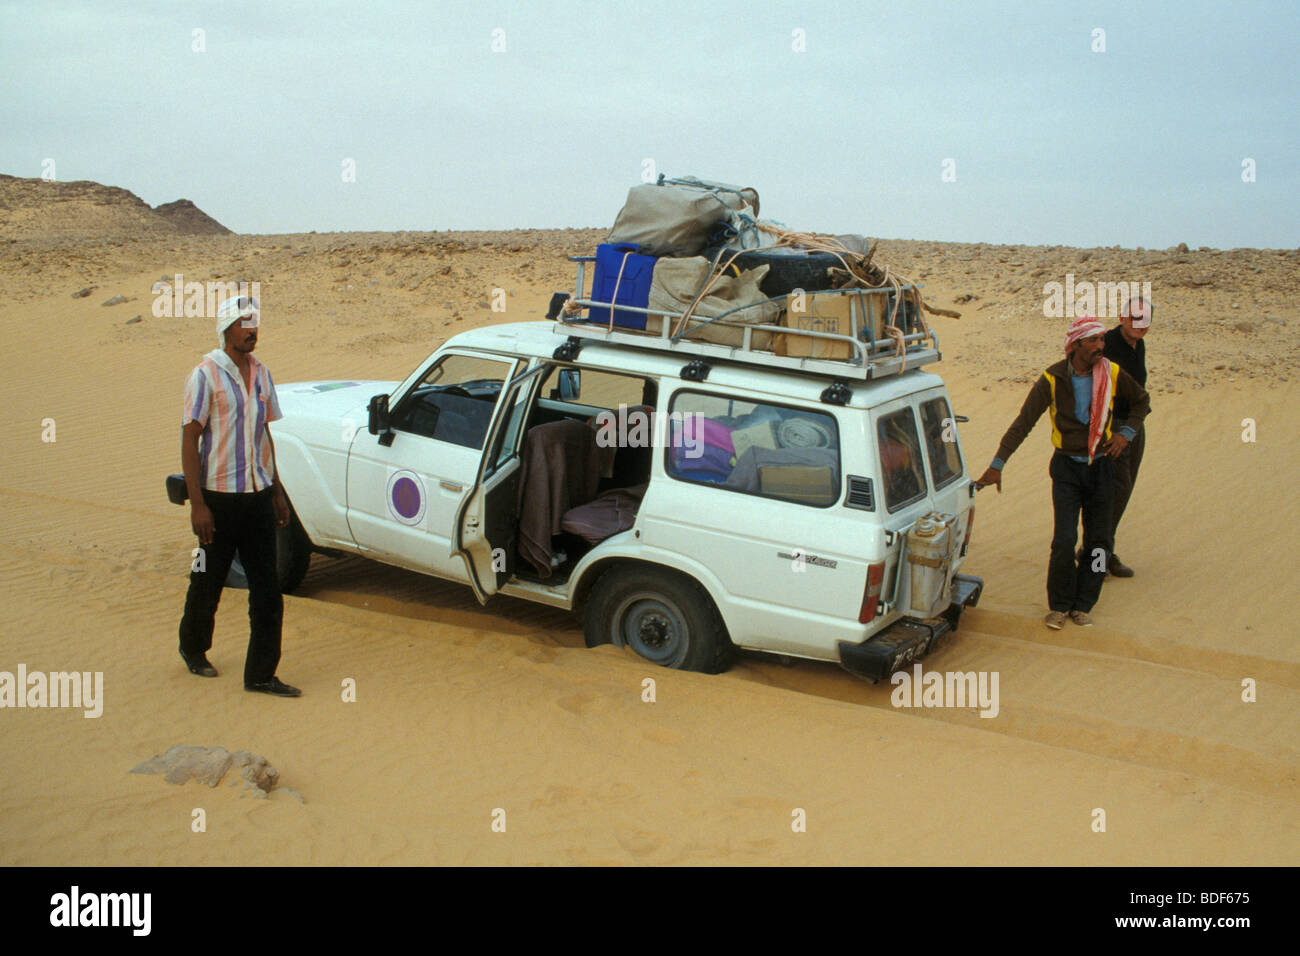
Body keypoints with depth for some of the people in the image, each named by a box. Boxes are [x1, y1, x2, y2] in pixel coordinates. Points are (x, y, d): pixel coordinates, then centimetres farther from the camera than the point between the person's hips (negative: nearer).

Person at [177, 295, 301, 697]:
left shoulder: (260, 373, 9)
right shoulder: (206, 376, -10)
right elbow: (189, 441, -11)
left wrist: (276, 491, 15)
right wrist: (197, 504, -17)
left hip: (258, 495, 5)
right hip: (219, 497, -5)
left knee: (267, 590, 1)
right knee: (208, 582, 11)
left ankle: (261, 674, 7)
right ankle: (193, 648, 37)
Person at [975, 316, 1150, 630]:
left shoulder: (1112, 374, -3)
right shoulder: (1052, 380, -10)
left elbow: (1141, 400, 17)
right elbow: (1023, 423, -9)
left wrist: (1126, 432, 2)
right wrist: (997, 465, -13)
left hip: (1101, 466, 3)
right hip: (1067, 467, -3)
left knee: (1098, 542, 4)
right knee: (1064, 540, -10)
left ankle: (1081, 605, 19)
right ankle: (1059, 606, 8)